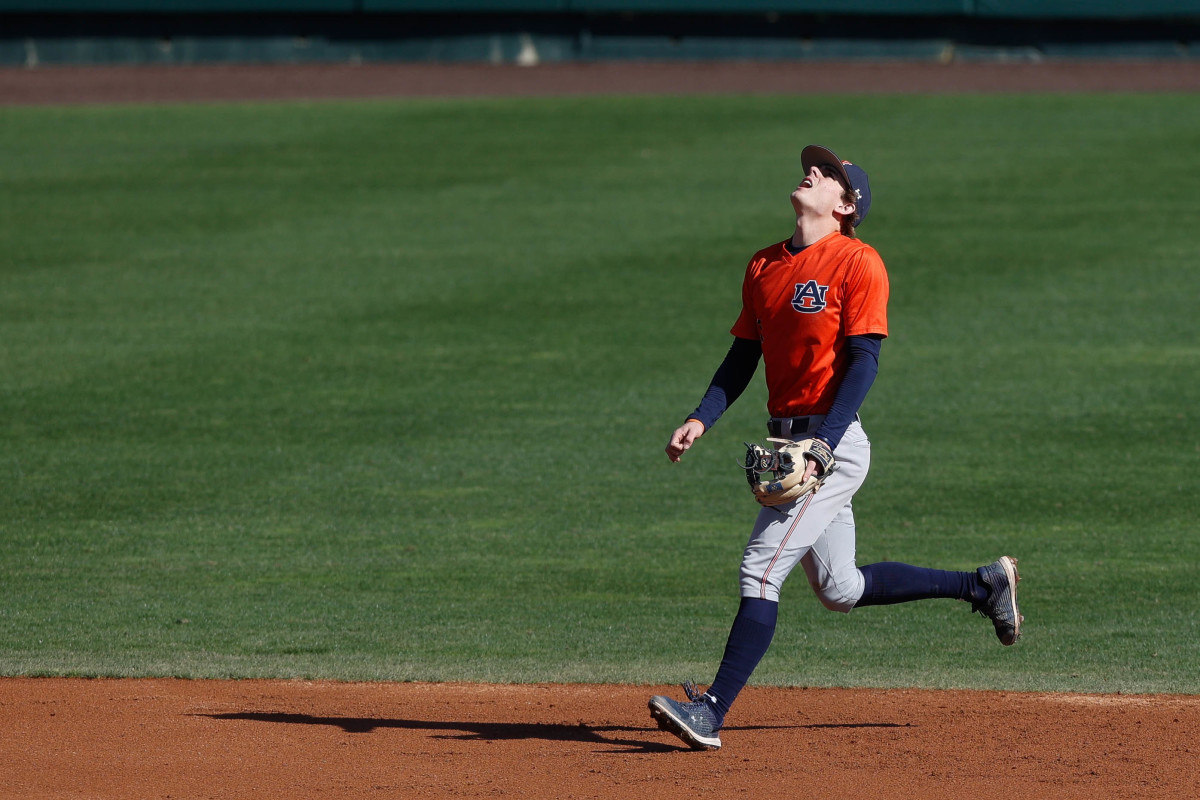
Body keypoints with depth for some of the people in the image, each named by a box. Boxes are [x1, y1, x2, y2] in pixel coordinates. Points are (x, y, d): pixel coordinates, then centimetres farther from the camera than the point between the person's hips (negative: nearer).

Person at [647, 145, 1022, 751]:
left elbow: (863, 361, -15)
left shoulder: (858, 263, -10)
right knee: (839, 590, 15)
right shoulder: (764, 267, 13)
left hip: (833, 440, -9)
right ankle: (983, 586, 29)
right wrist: (701, 419, 1)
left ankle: (712, 712, -15)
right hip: (788, 442, 9)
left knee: (762, 569, -14)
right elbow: (743, 357, 16)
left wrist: (821, 446, -23)